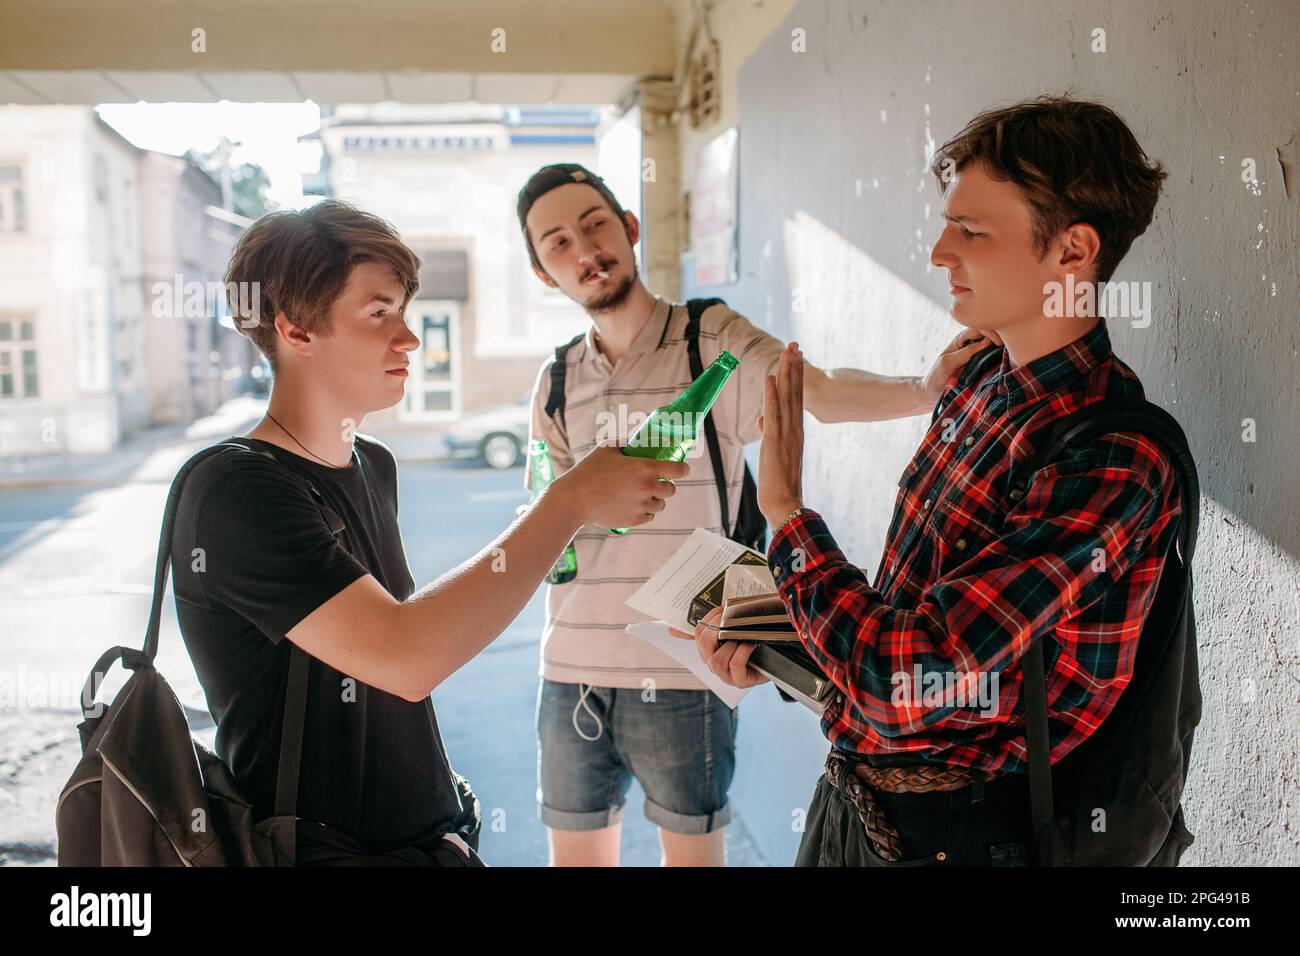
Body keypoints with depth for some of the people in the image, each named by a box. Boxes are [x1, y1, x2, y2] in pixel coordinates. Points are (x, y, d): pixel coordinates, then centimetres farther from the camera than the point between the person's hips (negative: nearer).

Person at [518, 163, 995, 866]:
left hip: (683, 671, -3)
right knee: (575, 851, 17)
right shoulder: (556, 386, 6)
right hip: (573, 670, 4)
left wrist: (924, 388, -42)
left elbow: (819, 391, -23)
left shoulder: (714, 341, -6)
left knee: (692, 847, 14)